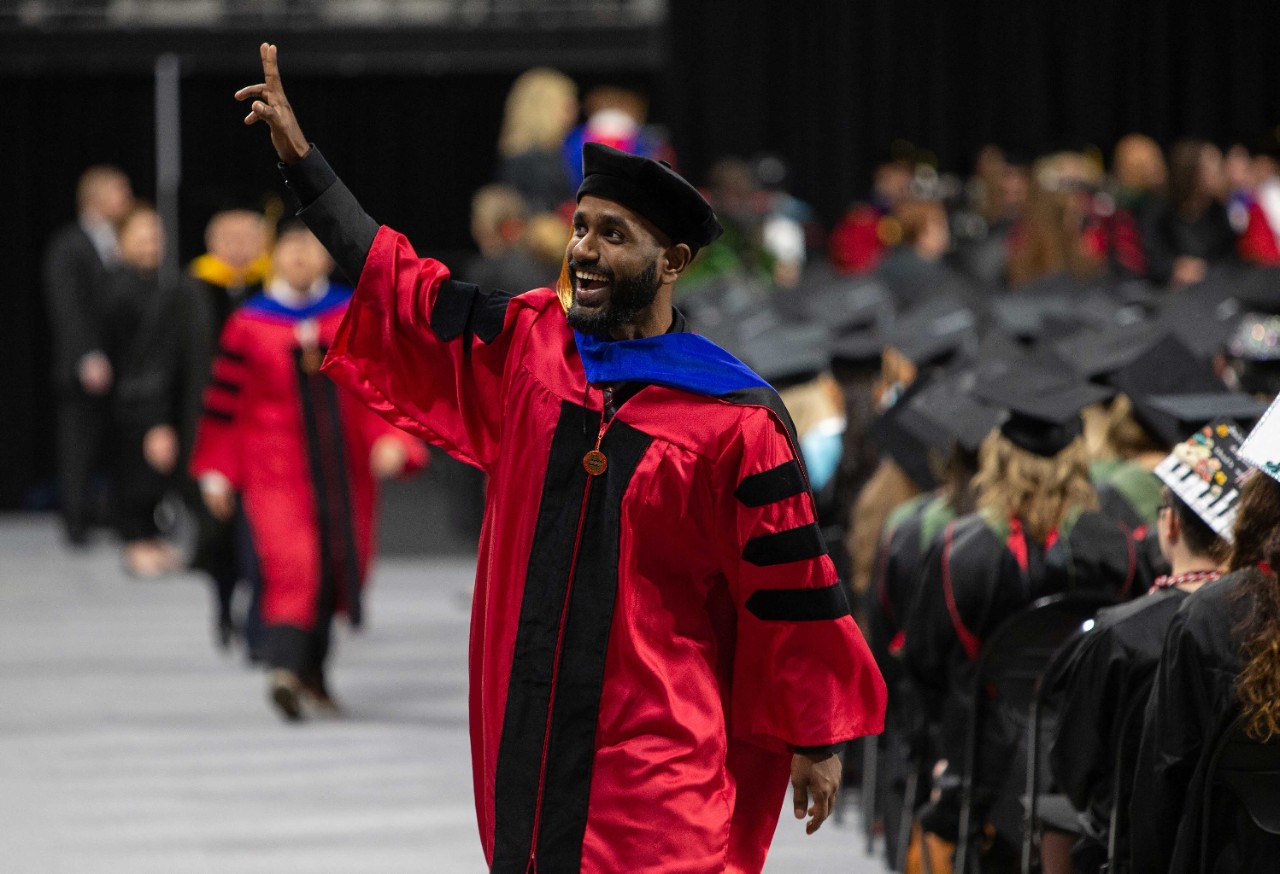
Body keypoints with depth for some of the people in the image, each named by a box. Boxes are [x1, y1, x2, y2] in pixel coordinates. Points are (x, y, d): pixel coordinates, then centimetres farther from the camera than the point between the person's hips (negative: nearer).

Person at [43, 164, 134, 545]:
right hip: (85, 367, -5)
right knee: (79, 445, -2)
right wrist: (88, 359, -19)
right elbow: (66, 309, -11)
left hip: (119, 367, 5)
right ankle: (76, 523, 5)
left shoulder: (119, 245, 13)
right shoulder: (68, 247, -4)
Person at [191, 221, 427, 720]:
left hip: (343, 468, 3)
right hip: (275, 468, -3)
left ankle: (313, 670, 25)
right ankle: (284, 670, -29)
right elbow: (224, 401, 5)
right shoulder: (248, 326, -1)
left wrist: (391, 437, -12)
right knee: (292, 565, -20)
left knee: (339, 569, 8)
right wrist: (217, 471, 5)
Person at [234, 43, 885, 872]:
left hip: (663, 746, -5)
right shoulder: (527, 343, 5)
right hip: (530, 729, 5)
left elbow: (791, 586, -5)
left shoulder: (735, 420, -9)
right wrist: (303, 159, 13)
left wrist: (818, 740, -2)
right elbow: (400, 284, 16)